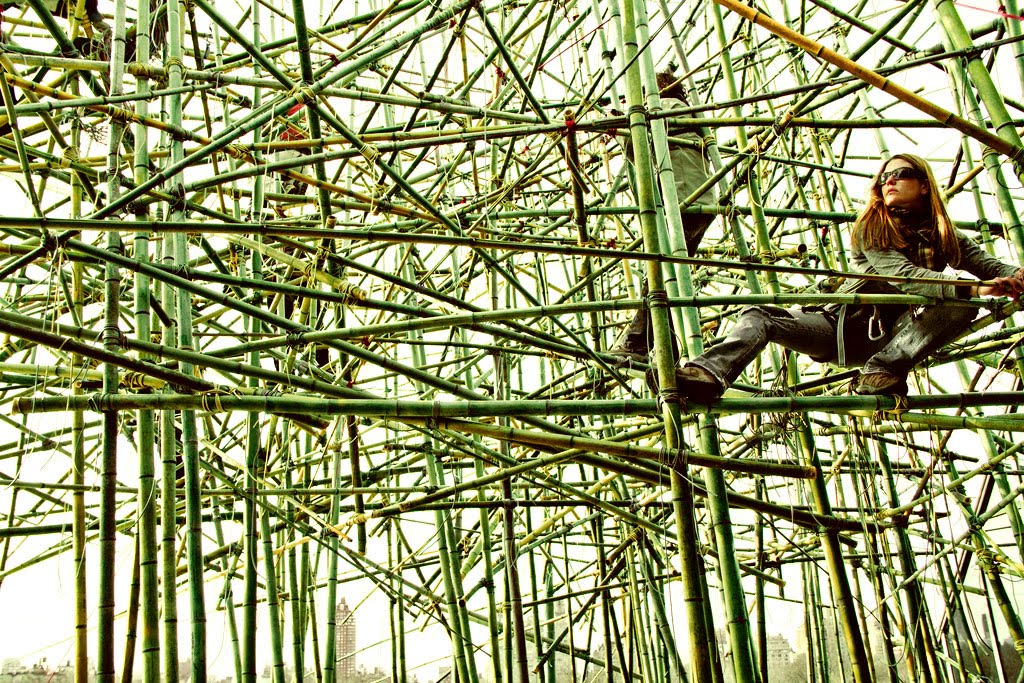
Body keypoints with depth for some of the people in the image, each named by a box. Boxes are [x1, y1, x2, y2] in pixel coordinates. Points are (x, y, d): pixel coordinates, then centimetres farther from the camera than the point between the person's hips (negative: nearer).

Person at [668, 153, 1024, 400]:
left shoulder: (946, 239, 7)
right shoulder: (871, 228, -3)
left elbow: (989, 264, -4)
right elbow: (902, 276, -19)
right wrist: (972, 288, -32)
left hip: (890, 337, 1)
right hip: (843, 324, -1)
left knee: (960, 305, -23)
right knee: (761, 316, -24)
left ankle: (883, 369, -35)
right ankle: (710, 373, -54)